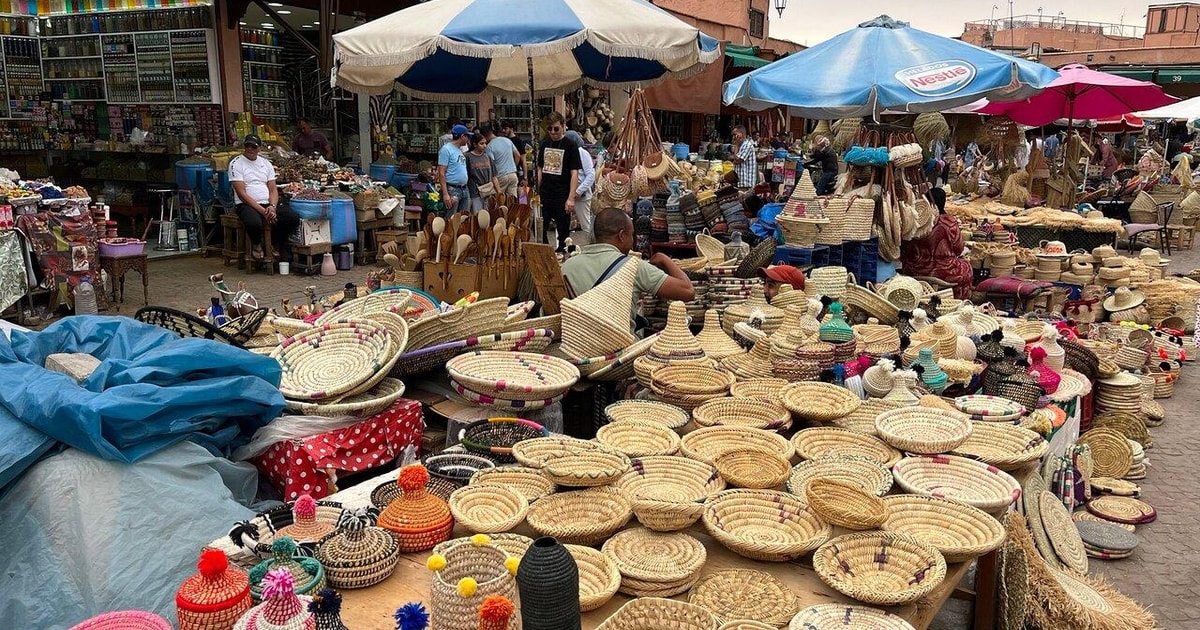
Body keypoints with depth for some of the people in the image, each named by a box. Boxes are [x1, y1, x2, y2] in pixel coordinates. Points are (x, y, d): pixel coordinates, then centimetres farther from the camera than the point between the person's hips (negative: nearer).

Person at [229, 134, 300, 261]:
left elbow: (273, 190, 12)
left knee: (293, 219, -21)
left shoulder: (266, 163, 17)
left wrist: (272, 207, -11)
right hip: (247, 205, -5)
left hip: (268, 204, 5)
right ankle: (256, 245, -1)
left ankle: (275, 245, 7)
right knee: (254, 223, -39)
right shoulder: (236, 164, 0)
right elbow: (242, 193, -9)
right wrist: (262, 211, -17)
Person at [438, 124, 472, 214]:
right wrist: (445, 194, -20)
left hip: (464, 189, 9)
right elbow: (441, 173, -14)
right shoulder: (446, 149, -9)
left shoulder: (460, 149, 16)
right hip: (452, 190, -9)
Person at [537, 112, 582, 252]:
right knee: (539, 229, 8)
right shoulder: (545, 144, 10)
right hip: (544, 195, 5)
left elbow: (574, 173, -10)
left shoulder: (570, 146, -6)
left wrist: (571, 198, -17)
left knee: (563, 230, 2)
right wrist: (536, 192, 10)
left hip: (562, 197, -5)